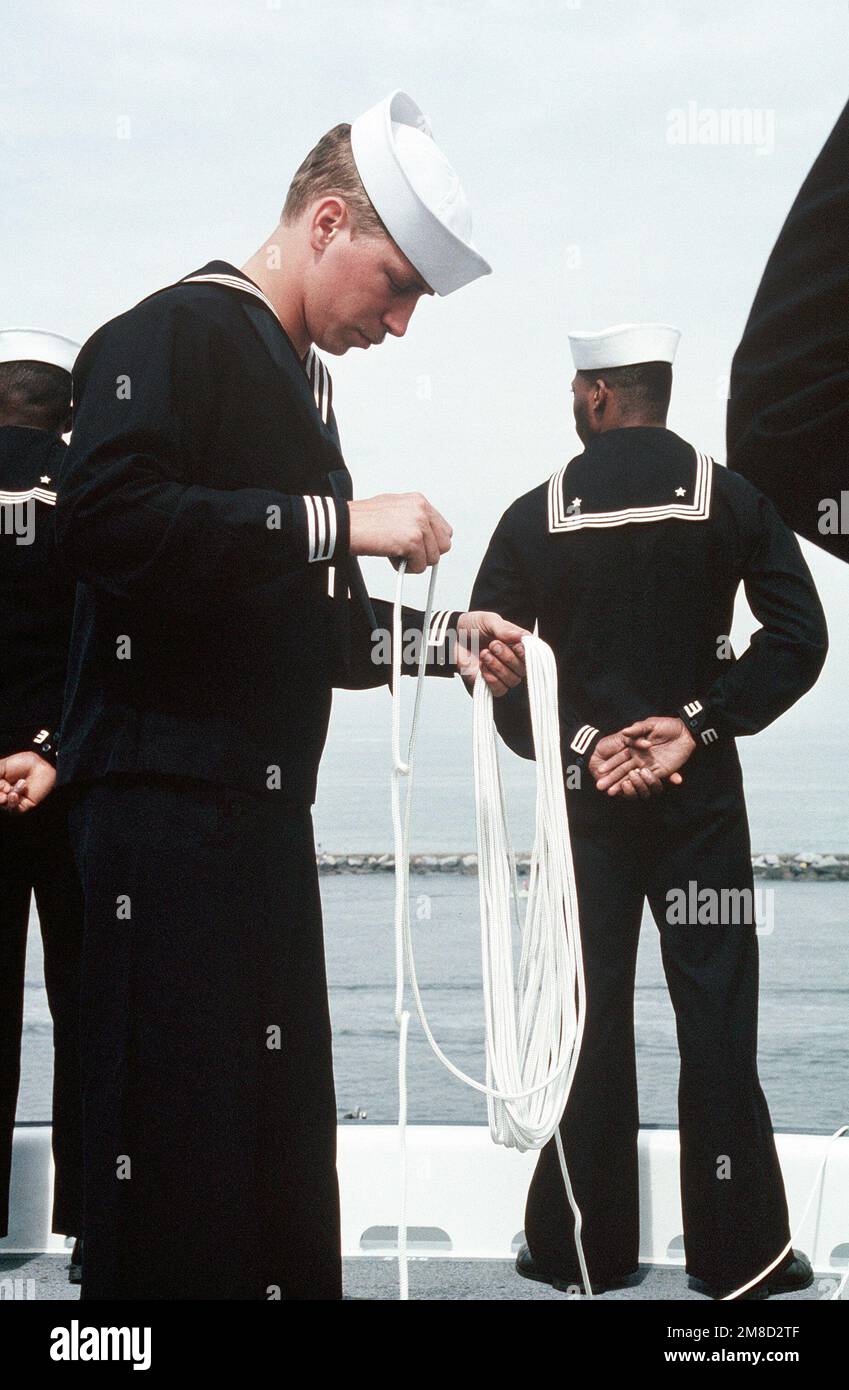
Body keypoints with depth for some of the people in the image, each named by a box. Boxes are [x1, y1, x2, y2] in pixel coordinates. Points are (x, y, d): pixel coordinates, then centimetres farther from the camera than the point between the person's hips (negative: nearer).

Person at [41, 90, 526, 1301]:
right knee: (176, 1158, -7)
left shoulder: (299, 382, 22)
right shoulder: (174, 335, -6)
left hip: (266, 811, 9)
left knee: (283, 1144, 11)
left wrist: (446, 640, 15)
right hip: (165, 802, -9)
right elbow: (107, 518, -24)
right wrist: (341, 521, -21)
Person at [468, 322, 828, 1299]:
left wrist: (579, 745, -5)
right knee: (716, 1017, 4)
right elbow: (799, 637, -7)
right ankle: (737, 1251, 6)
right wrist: (698, 725, -9)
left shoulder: (535, 518, -1)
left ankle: (584, 1246, 11)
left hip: (584, 794, 0)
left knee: (588, 1019, 6)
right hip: (700, 797, 0)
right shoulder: (733, 502, 0)